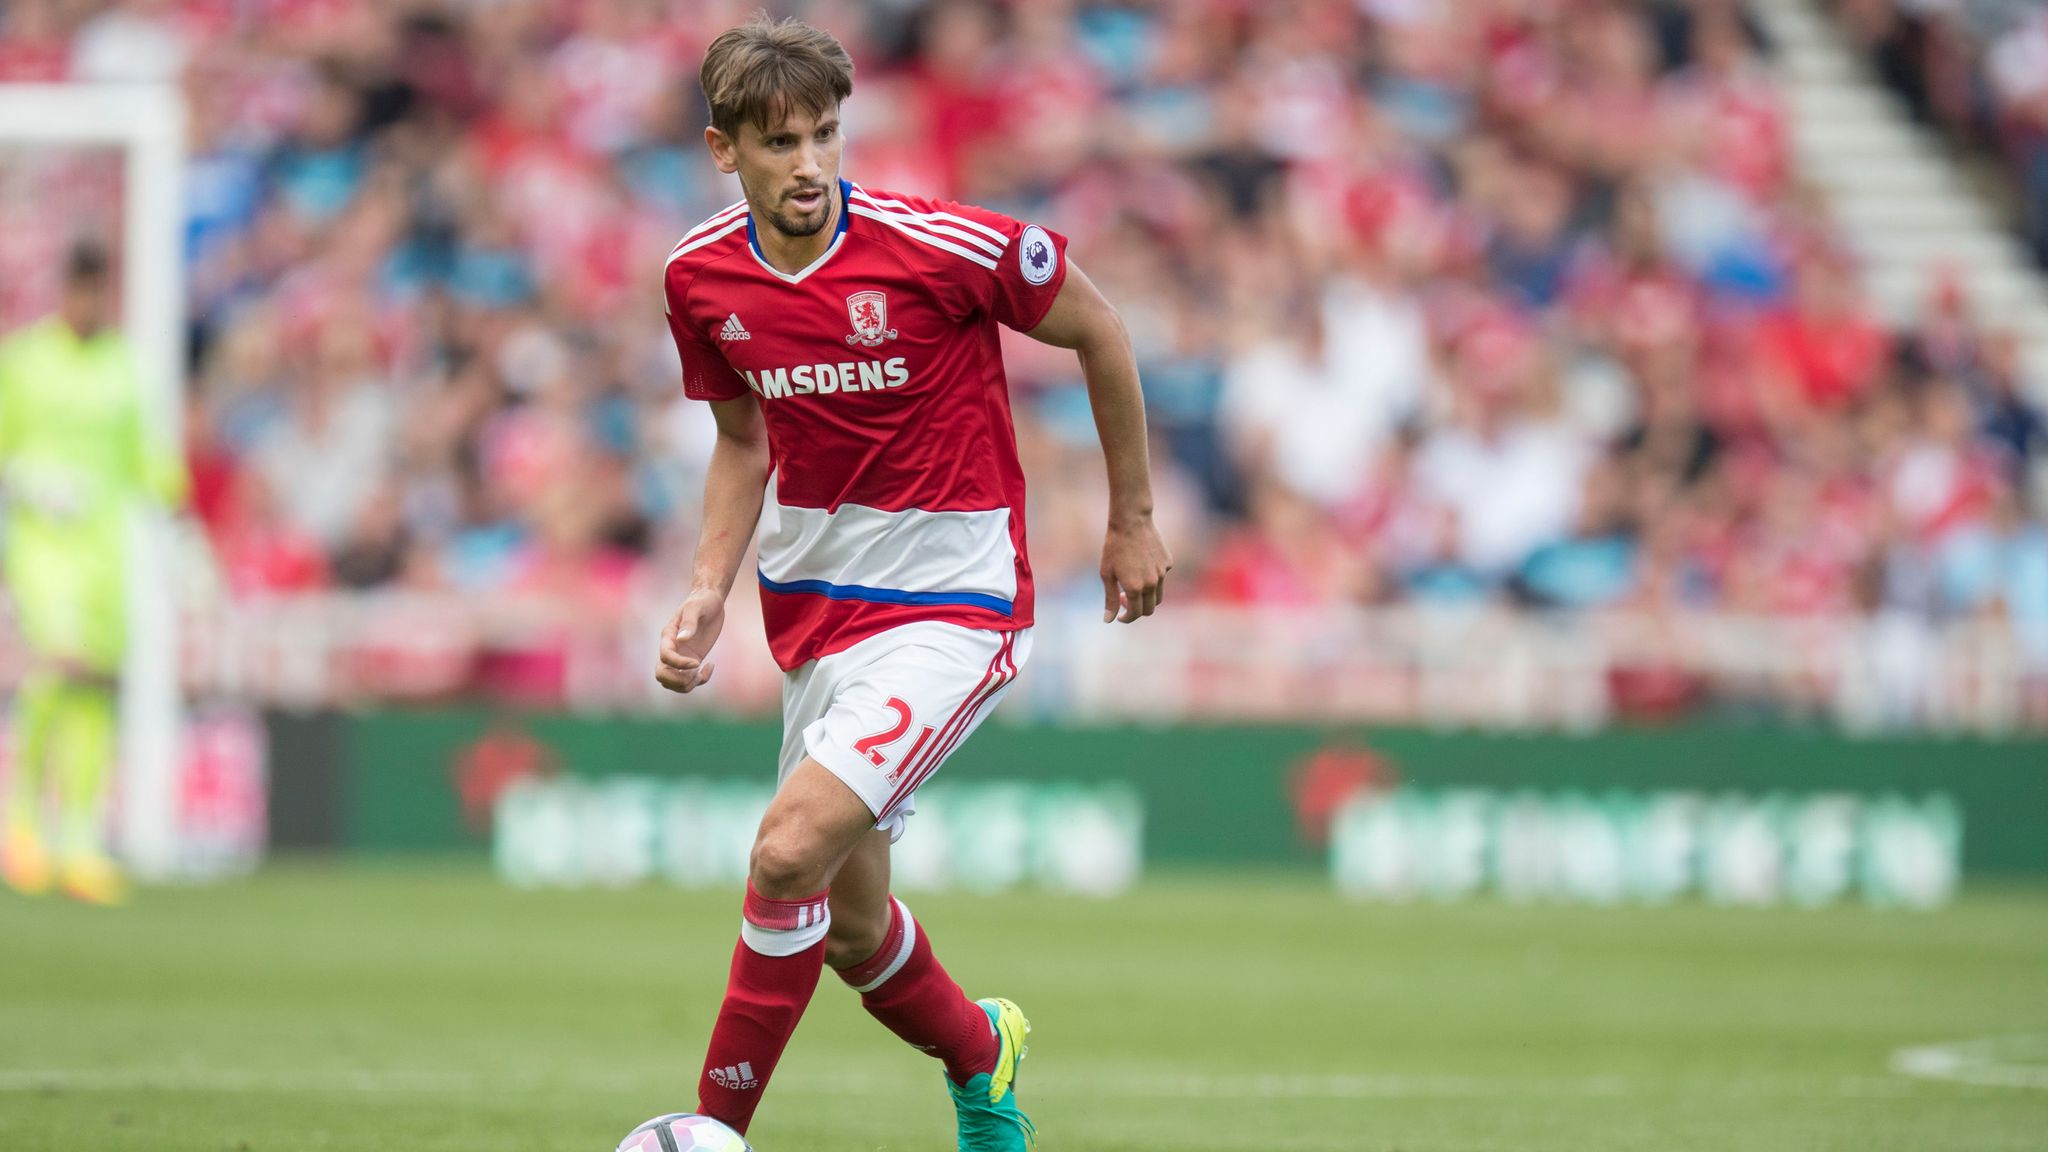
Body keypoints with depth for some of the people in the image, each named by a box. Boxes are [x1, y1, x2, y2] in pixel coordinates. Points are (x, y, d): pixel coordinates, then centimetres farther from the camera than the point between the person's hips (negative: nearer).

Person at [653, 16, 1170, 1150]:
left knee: (790, 849, -23)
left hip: (948, 598, -6)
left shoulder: (939, 246, -19)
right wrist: (707, 594, -1)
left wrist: (1133, 521, 5)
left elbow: (1098, 331, -3)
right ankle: (980, 1056, 45)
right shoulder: (699, 276, -3)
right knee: (850, 928, 13)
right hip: (812, 605, 6)